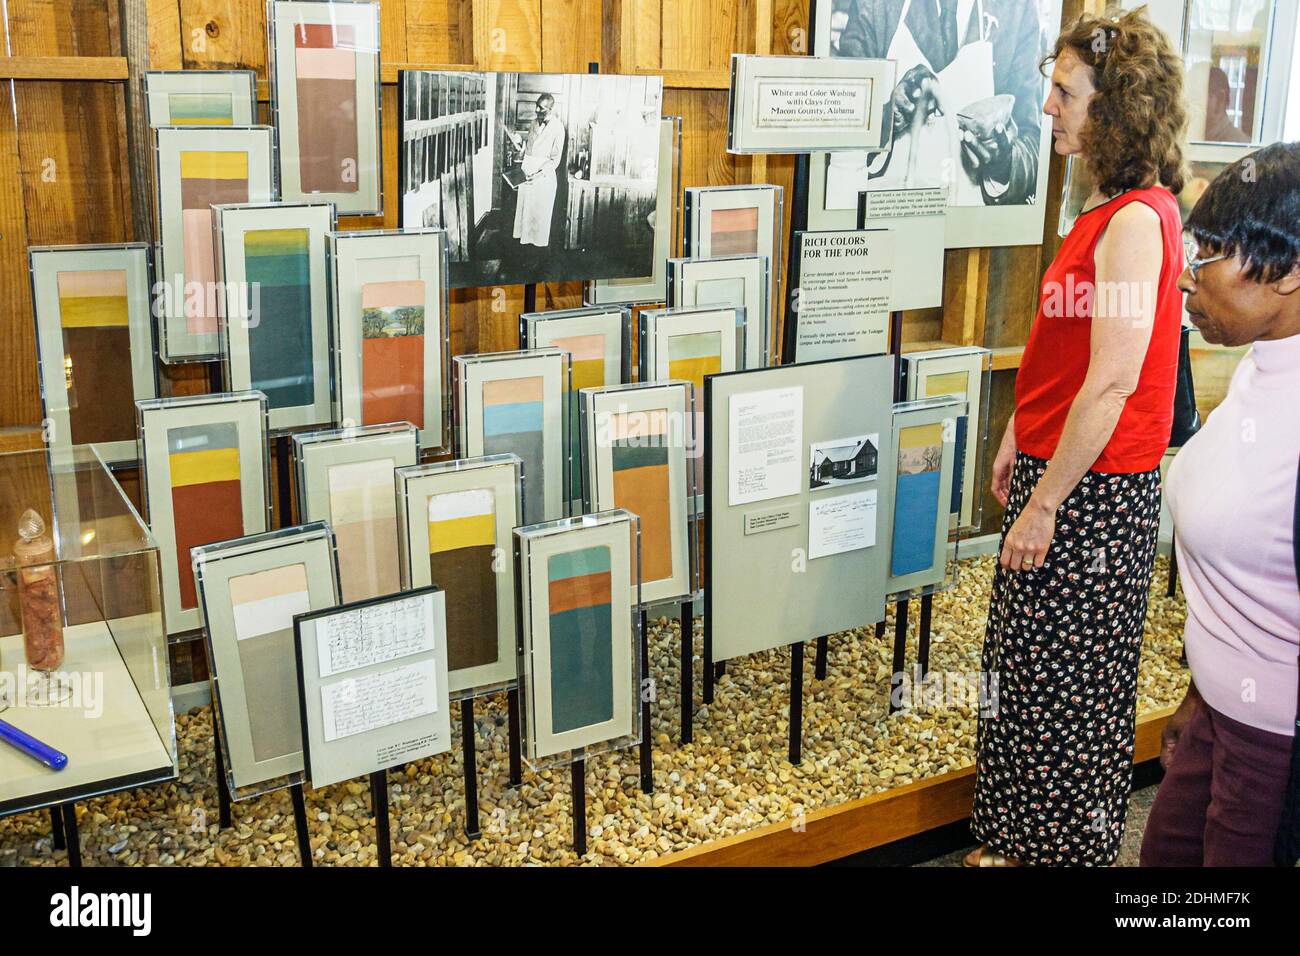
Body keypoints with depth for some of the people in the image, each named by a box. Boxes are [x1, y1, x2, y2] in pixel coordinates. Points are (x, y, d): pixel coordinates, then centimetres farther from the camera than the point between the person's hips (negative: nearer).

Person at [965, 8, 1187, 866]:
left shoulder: (1137, 220, -19)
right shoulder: (1109, 209, 11)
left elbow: (1113, 381, -23)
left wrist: (1046, 502, -20)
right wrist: (1018, 437, 17)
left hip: (1094, 493, -9)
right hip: (1056, 472, 9)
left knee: (1071, 693, 5)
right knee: (1029, 678, 18)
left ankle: (1069, 850, 24)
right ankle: (1025, 842, 34)